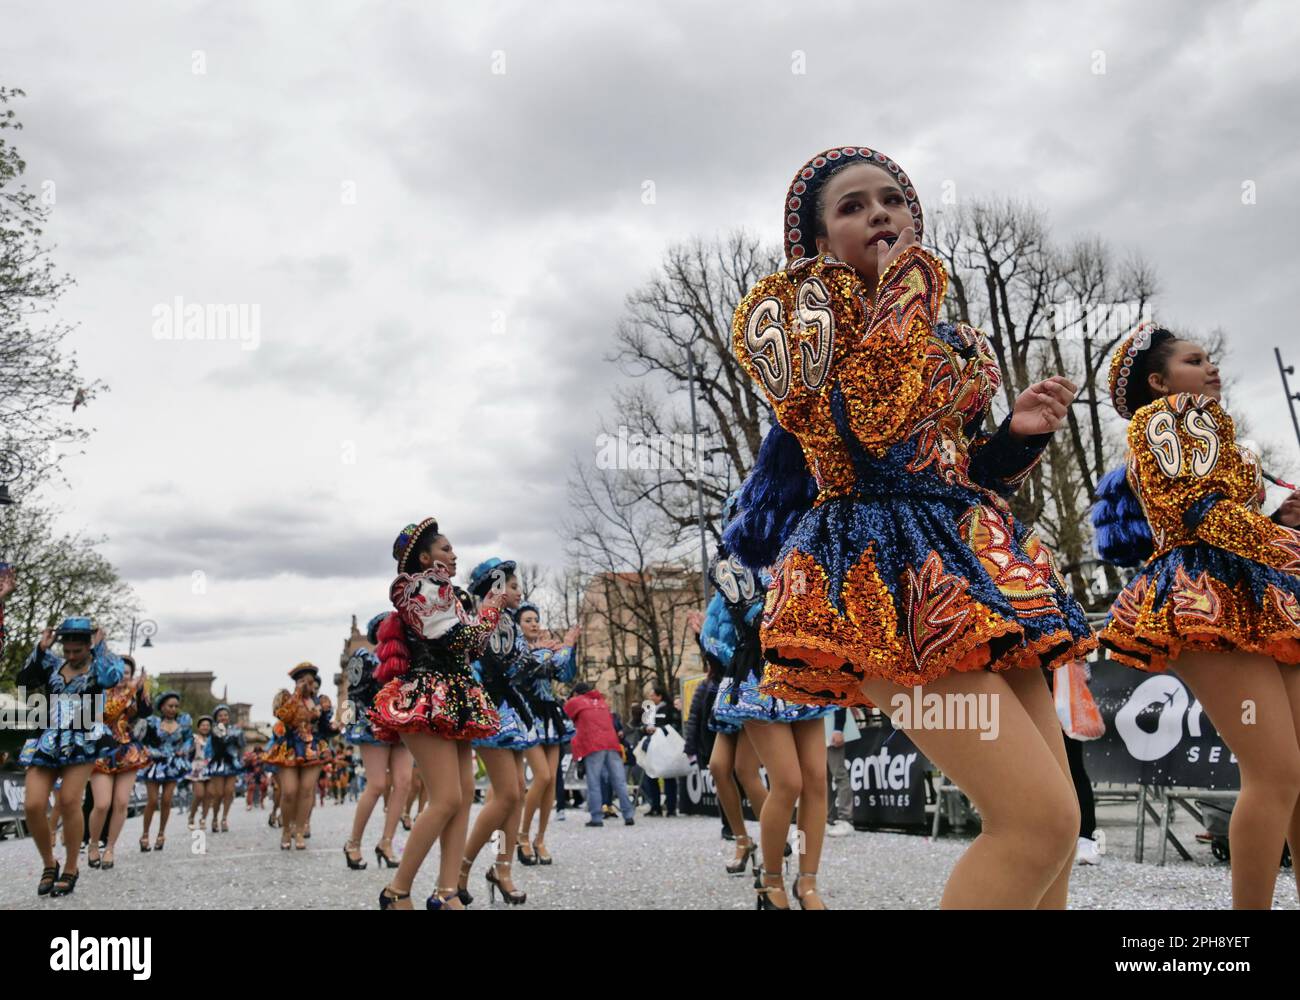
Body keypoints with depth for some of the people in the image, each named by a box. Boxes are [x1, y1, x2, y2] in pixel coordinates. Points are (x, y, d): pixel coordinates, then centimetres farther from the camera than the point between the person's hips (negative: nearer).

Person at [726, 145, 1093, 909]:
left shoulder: (954, 341, 22)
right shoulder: (801, 300, 1)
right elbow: (859, 430, -17)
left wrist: (1021, 433, 5)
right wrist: (904, 290, -8)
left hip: (968, 563, 8)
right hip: (884, 569, -8)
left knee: (1054, 818, 5)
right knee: (1043, 818, -18)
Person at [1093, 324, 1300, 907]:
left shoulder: (1208, 431, 31)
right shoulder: (1163, 416, 2)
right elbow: (1194, 510, -13)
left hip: (1250, 602, 10)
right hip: (1210, 599, -10)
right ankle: (1252, 904, -9)